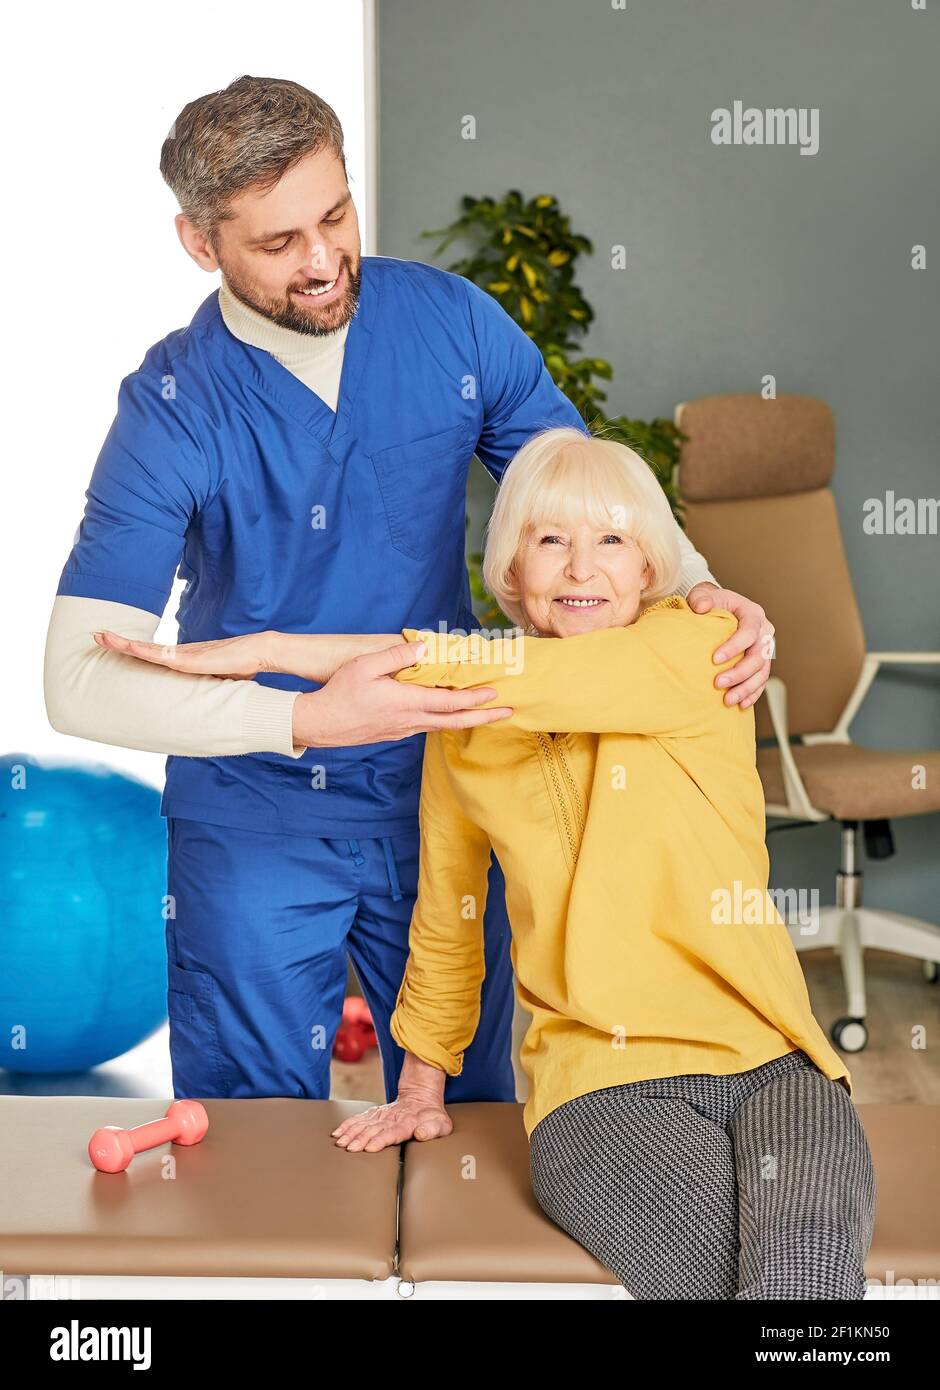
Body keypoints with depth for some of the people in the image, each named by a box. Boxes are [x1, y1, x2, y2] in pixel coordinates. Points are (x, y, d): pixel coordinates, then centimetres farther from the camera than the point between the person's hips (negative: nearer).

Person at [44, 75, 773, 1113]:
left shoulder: (452, 323, -8)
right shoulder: (172, 406, -16)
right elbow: (82, 682, -23)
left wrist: (700, 589, -16)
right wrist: (308, 721, -34)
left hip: (443, 793, 3)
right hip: (256, 821, -2)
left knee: (465, 1103, 18)